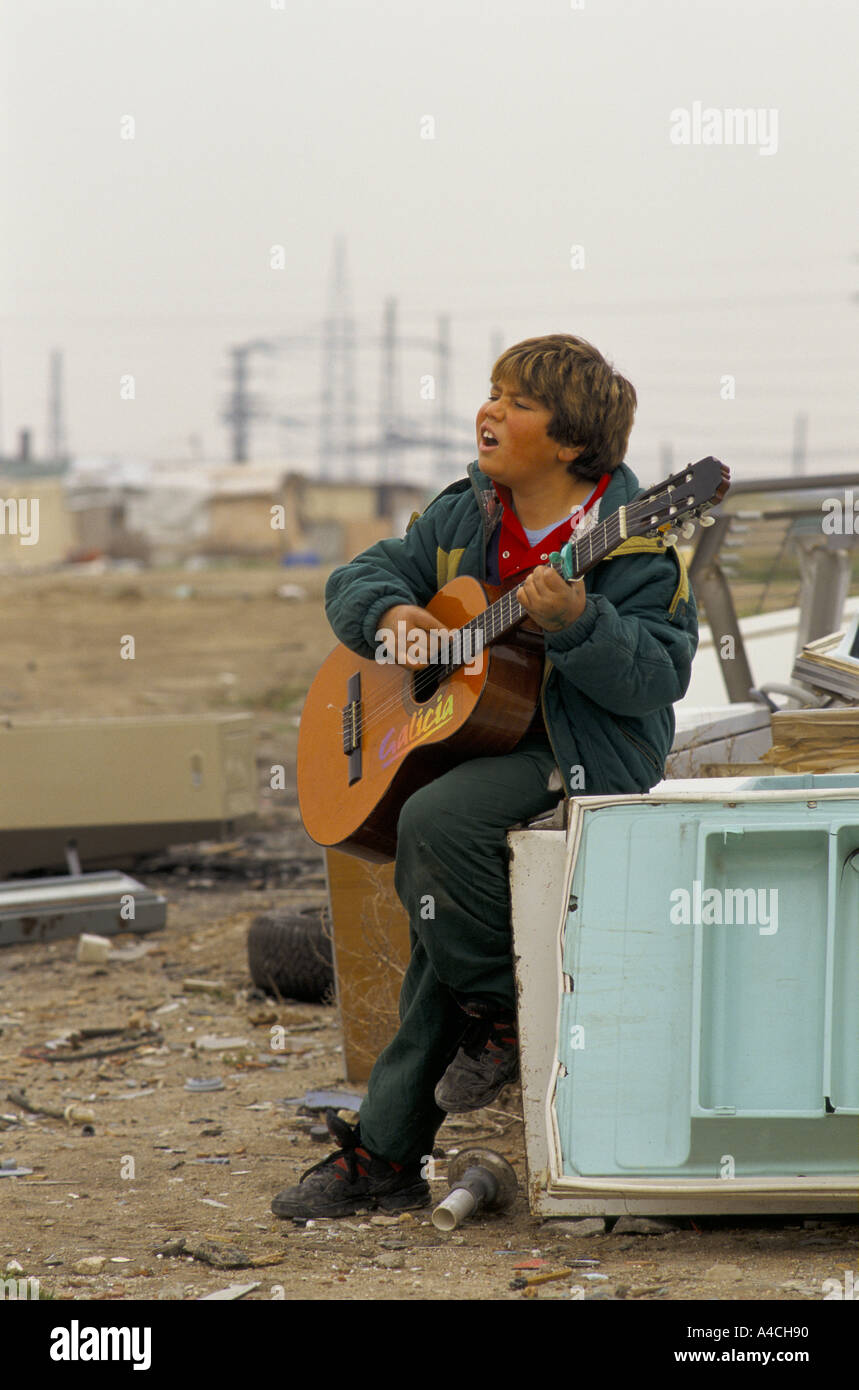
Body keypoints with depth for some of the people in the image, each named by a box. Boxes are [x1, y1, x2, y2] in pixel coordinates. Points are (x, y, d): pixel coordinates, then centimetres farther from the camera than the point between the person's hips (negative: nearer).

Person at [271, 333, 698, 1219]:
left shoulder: (635, 539, -9)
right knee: (437, 905, -12)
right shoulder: (463, 516, 11)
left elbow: (660, 675, -16)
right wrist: (389, 613, -4)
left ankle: (499, 1015, -9)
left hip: (589, 757, -6)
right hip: (465, 737, 6)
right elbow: (357, 579, 19)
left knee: (436, 821, -31)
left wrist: (575, 622, -32)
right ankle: (386, 1155, -6)